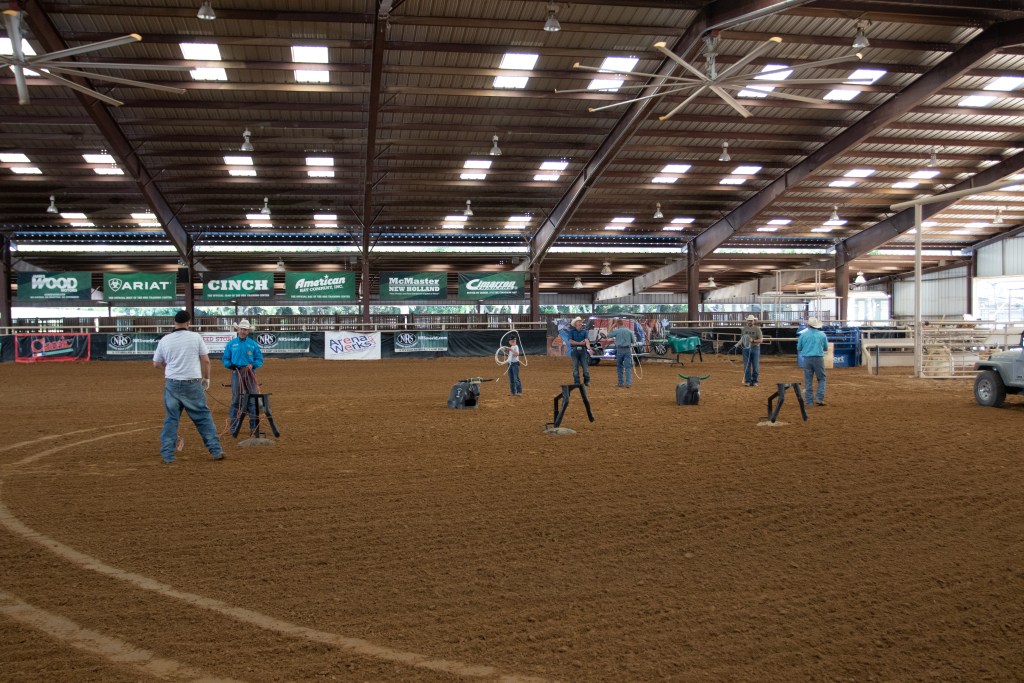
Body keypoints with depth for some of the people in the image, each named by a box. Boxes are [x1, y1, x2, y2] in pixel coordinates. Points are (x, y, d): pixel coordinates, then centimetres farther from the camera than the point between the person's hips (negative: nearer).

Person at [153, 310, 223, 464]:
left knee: (171, 419, 10)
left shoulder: (164, 340, 1)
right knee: (203, 417, 7)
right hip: (193, 384, -2)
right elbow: (206, 360, -3)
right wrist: (206, 378, 10)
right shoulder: (196, 337, -4)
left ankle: (167, 455, 10)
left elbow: (156, 363, 11)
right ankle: (216, 450, 9)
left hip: (172, 384, 2)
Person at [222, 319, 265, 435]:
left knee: (252, 400, 3)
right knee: (236, 400, 3)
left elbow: (260, 360, 4)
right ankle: (234, 426, 8)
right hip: (236, 373, 0)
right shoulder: (231, 344, 5)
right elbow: (225, 359, 7)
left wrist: (252, 365, -15)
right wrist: (230, 365, -13)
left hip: (250, 373, 0)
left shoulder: (253, 344, 4)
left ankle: (254, 426, 10)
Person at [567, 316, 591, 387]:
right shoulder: (571, 331, 4)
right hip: (574, 350, -1)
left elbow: (587, 340, -6)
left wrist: (588, 347, -25)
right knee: (575, 367, 0)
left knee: (585, 366, -2)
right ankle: (576, 383, 7)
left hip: (583, 350, 1)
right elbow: (570, 341, -7)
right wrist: (580, 343, -12)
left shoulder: (584, 331, 8)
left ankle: (587, 381, 11)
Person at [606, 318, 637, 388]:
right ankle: (629, 383, -13)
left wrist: (612, 327, 16)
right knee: (628, 367, -1)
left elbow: (609, 335, 11)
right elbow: (634, 341, 9)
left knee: (620, 367, 12)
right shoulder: (629, 331, 4)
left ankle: (620, 383, 14)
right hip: (628, 350, 1)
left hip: (619, 350, -1)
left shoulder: (616, 331, -4)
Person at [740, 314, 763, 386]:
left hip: (755, 348, -2)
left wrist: (753, 341, -24)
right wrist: (741, 342, -2)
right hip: (746, 349, 2)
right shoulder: (744, 329, 7)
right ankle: (747, 381, 8)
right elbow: (741, 337, 18)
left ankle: (754, 381, 10)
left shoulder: (757, 329, -4)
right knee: (746, 366, 2)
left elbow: (760, 340, -9)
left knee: (755, 366, 2)